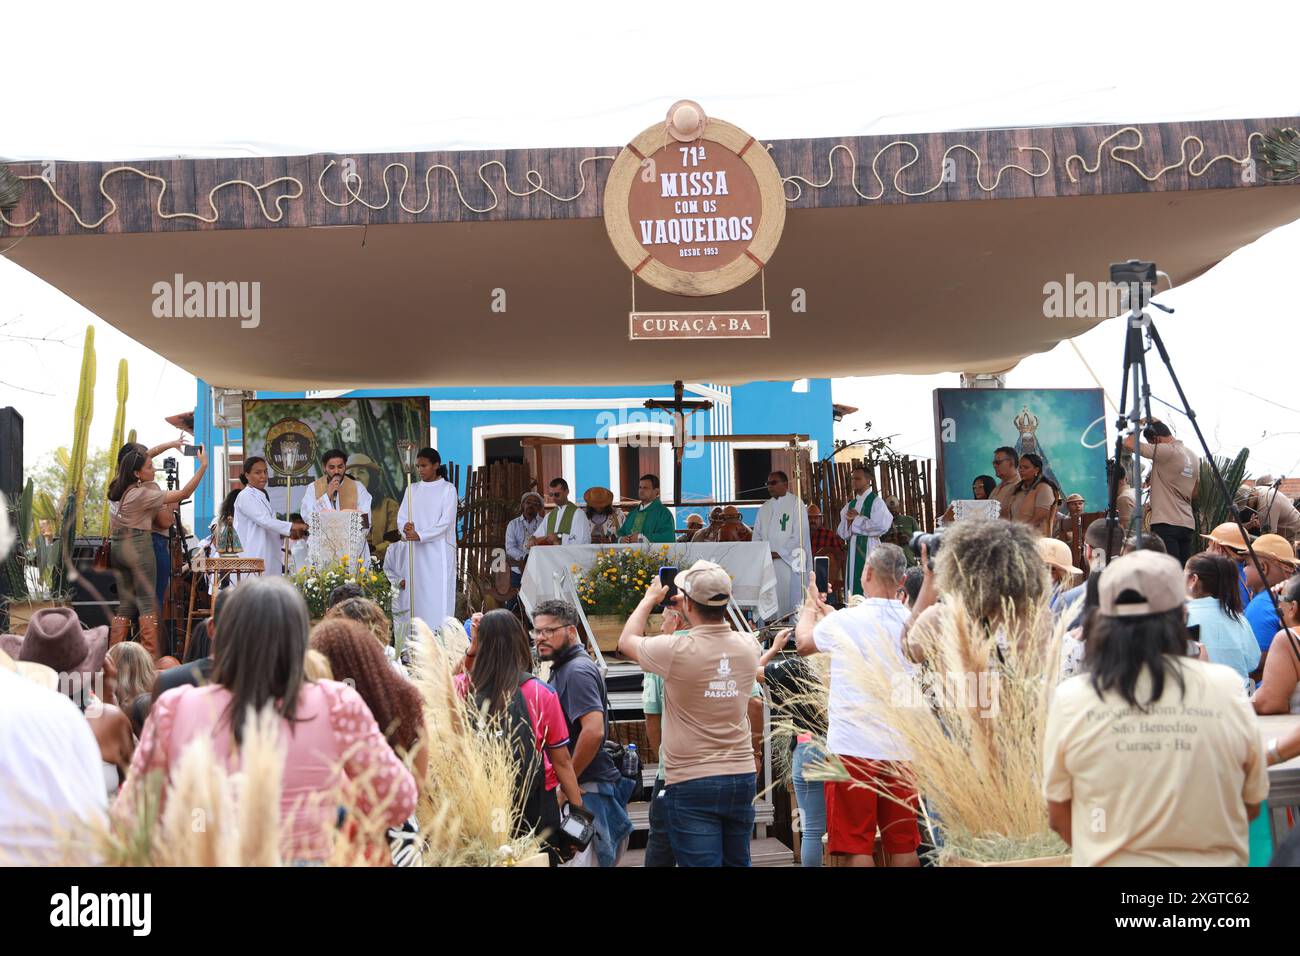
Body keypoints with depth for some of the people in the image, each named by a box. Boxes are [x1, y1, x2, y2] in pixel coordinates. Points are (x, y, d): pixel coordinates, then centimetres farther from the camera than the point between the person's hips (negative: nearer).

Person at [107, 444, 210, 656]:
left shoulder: (122, 489, 9)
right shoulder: (143, 493, -14)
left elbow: (141, 457, 27)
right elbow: (183, 494, -18)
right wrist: (203, 466, -19)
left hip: (118, 546, 8)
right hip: (138, 545, -8)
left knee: (124, 604, 11)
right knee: (147, 603, -6)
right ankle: (151, 657, -9)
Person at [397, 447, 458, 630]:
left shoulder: (448, 489, 0)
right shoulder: (412, 489, 14)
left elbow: (446, 522, -9)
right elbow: (401, 518, 8)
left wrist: (420, 536, -18)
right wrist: (406, 529, -15)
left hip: (439, 551, -4)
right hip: (416, 552, 4)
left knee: (439, 597, -8)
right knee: (417, 596, 1)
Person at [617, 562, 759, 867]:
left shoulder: (676, 650, -17)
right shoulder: (748, 647, -3)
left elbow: (626, 641, 4)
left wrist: (650, 599, 17)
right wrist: (691, 610, 29)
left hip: (691, 783, -5)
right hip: (741, 776, 5)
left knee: (700, 862, -1)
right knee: (738, 862, 17)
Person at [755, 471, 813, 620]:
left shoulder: (796, 504, -1)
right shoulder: (764, 508, 17)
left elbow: (799, 535, -8)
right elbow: (757, 535, 16)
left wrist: (779, 553, -13)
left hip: (789, 562, -5)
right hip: (767, 563, 5)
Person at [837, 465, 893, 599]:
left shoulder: (876, 501, -1)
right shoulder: (850, 504, 17)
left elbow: (881, 525, -13)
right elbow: (842, 533, 15)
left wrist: (857, 518, -8)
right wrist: (848, 520, -6)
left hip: (869, 547, -6)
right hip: (853, 548, 6)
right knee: (853, 584, 3)